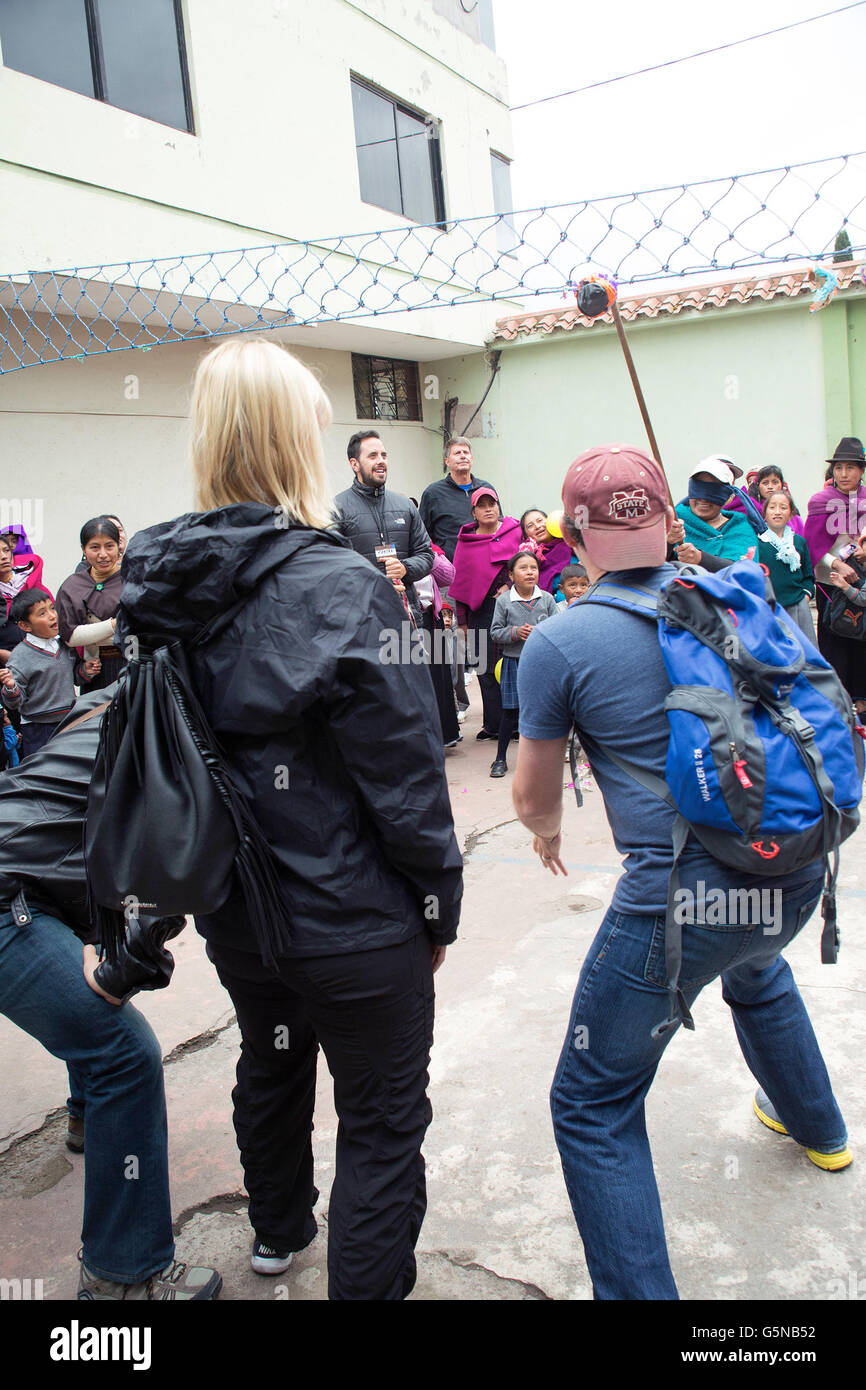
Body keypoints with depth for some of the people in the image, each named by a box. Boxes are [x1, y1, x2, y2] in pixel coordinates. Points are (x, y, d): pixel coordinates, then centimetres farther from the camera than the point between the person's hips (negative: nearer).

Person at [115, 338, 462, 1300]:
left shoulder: (166, 584, -3)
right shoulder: (338, 587, -23)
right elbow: (405, 774, -20)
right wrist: (439, 904, -5)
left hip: (233, 917, 7)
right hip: (353, 923, -7)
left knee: (270, 1067, 31)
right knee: (382, 1124, 13)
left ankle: (277, 1231, 56)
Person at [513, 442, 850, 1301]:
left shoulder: (558, 643, -10)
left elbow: (533, 796, 2)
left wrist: (548, 833, 26)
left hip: (684, 895, -7)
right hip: (796, 871, 7)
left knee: (593, 1108, 11)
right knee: (756, 970, 40)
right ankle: (817, 1126, 63)